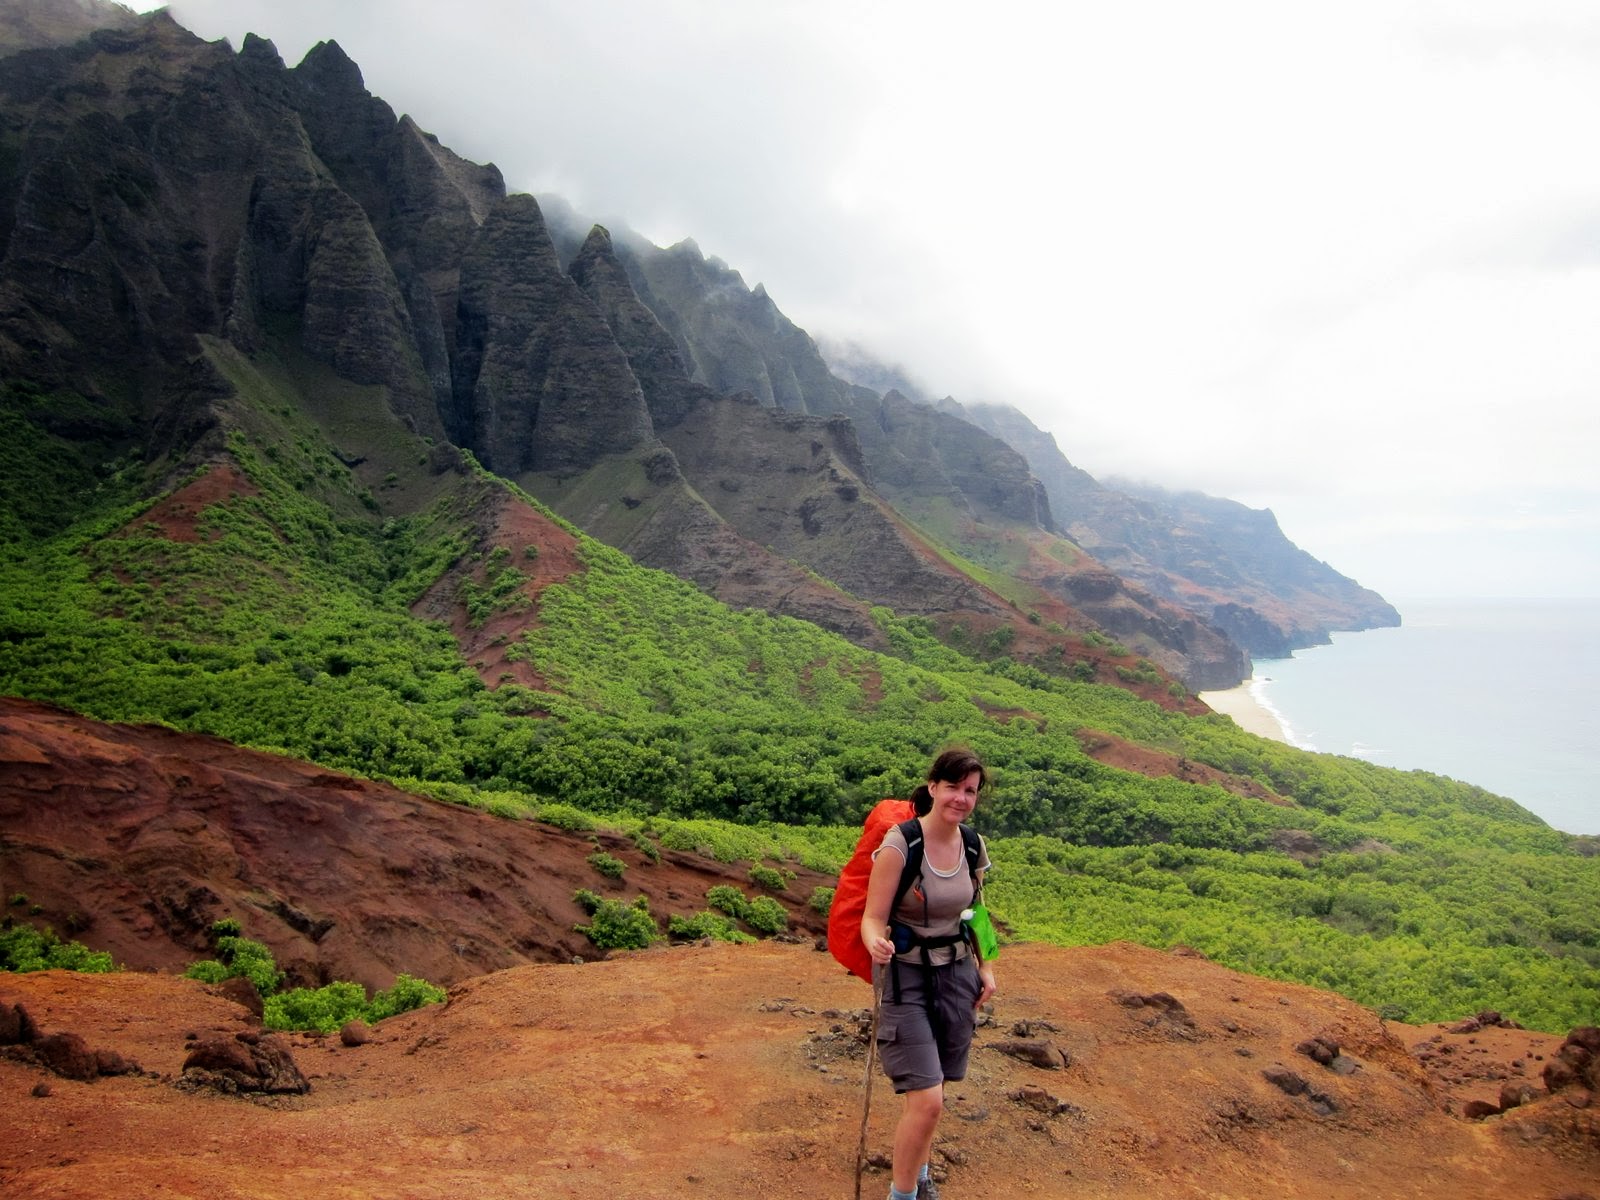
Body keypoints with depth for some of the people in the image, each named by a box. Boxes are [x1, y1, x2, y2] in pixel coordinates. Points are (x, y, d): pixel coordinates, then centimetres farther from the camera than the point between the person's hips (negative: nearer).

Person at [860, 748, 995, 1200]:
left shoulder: (974, 846, -2)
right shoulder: (899, 845, -20)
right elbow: (873, 918, -19)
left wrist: (985, 966, 10)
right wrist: (877, 945, -40)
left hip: (956, 975, 5)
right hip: (906, 977, -5)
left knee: (932, 1092, 15)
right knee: (927, 1100, -12)